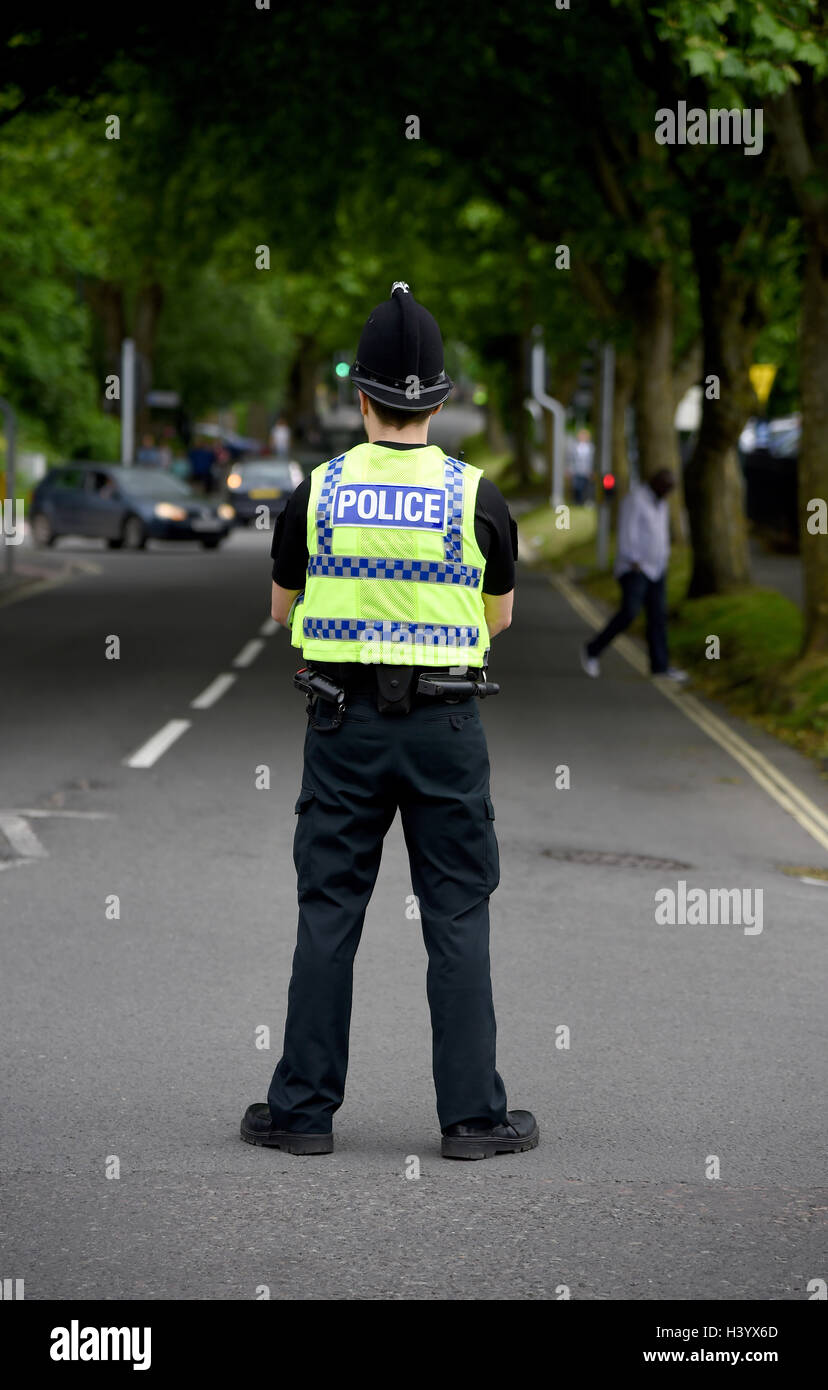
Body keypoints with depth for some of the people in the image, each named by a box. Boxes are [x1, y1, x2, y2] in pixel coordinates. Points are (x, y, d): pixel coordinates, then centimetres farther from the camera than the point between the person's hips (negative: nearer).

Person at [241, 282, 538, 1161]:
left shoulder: (318, 492, -4)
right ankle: (472, 1115, 5)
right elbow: (499, 617, 9)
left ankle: (303, 1111, 10)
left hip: (344, 724, 1)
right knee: (458, 922, 4)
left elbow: (282, 608, 10)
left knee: (327, 919, 6)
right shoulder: (476, 497, -5)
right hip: (444, 724, -1)